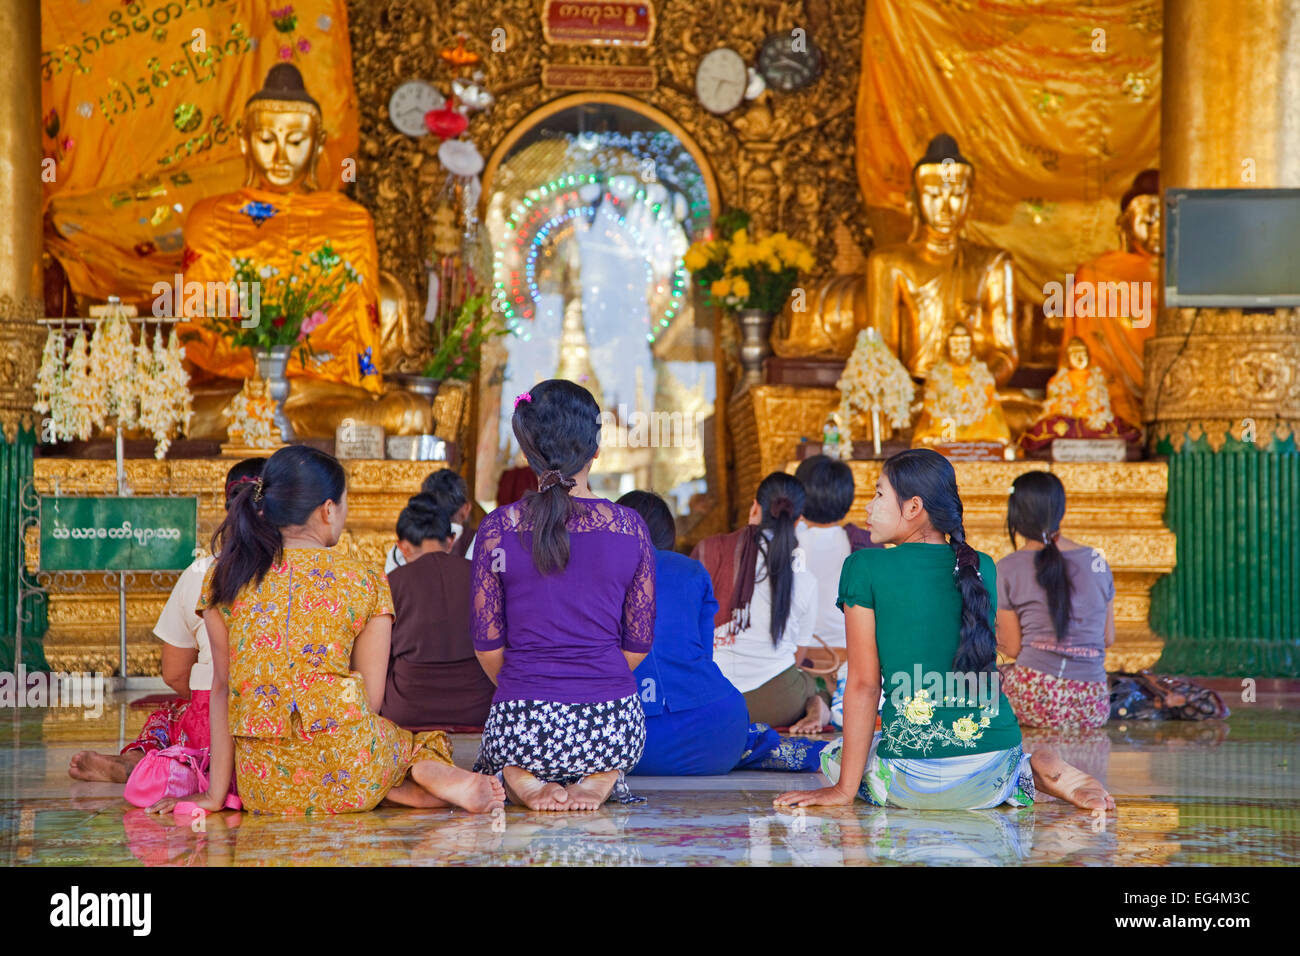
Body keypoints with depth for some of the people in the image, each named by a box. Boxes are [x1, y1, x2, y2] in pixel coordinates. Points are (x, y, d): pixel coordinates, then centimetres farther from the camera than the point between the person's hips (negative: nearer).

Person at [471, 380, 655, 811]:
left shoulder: (498, 529, -4)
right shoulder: (630, 526, -1)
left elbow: (488, 646, 0)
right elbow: (638, 643, 4)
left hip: (524, 723, -1)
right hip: (613, 725, 1)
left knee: (494, 757, 34)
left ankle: (523, 781, -2)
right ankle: (600, 779, 1)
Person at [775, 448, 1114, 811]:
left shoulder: (864, 568, -6)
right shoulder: (983, 568, 8)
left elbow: (863, 684, -7)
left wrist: (844, 789, -2)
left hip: (916, 783, -7)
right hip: (996, 767, 7)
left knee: (833, 755, 25)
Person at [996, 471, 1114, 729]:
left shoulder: (1007, 569, -2)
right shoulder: (1097, 562, 8)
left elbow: (1012, 648, 2)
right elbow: (1108, 638, 14)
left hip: (1034, 698, -4)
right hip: (1091, 709, 4)